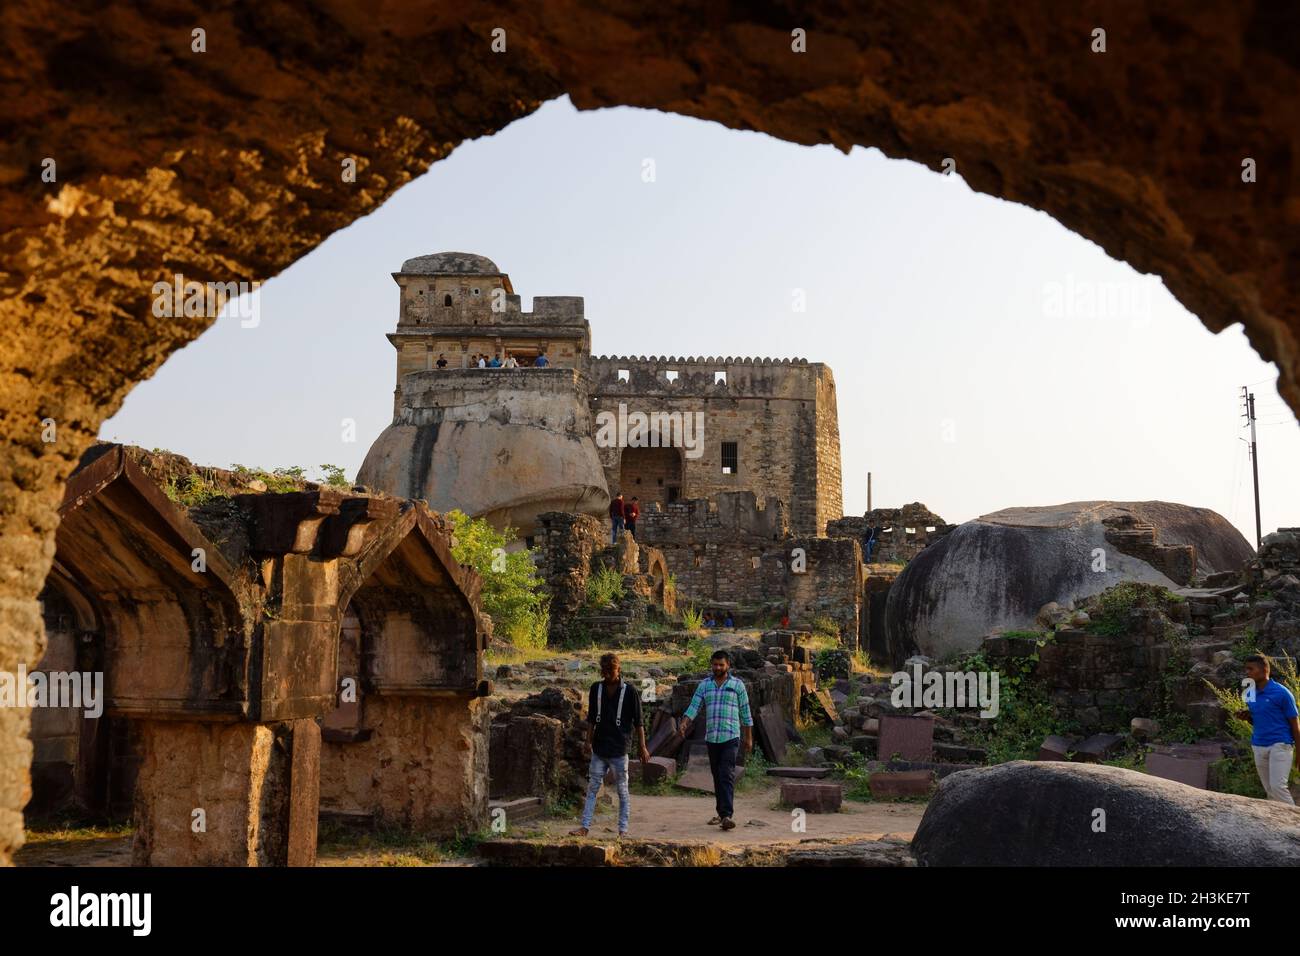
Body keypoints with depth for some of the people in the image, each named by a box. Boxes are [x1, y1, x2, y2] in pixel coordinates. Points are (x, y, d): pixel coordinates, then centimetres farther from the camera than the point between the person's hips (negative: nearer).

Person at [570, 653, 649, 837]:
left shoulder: (629, 692, -7)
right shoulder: (596, 689, 4)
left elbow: (638, 722, -4)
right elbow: (591, 718, 11)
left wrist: (642, 747, -6)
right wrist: (589, 741, 7)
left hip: (619, 750, -4)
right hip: (599, 749, 4)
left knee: (622, 791, 4)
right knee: (592, 789, 5)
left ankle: (623, 830, 11)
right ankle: (585, 827, 8)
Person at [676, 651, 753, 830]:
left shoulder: (737, 684, 3)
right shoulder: (704, 685, 10)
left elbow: (745, 713, 6)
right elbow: (694, 707, 0)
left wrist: (749, 738, 6)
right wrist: (684, 724, -19)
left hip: (731, 737, -4)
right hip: (711, 738, 4)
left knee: (727, 775, -14)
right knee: (717, 776, 10)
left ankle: (727, 815, -21)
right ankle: (720, 813, 19)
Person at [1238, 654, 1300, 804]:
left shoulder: (1281, 693, -10)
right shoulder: (1250, 693, 9)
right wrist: (1247, 717, -2)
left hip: (1279, 745, -7)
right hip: (1258, 746, 7)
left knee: (1277, 786, -17)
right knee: (1269, 790, 9)